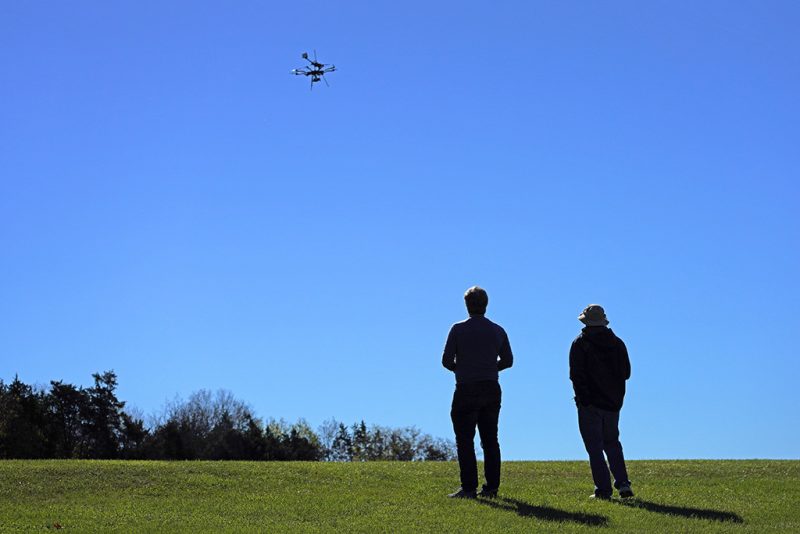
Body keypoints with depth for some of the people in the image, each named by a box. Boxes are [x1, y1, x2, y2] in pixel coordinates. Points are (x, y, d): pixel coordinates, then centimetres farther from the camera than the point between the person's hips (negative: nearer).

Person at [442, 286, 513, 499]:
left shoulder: (459, 329, -7)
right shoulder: (498, 331, 6)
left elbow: (446, 360, -8)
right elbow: (507, 360, 11)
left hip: (466, 390, -4)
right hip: (492, 390, 4)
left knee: (465, 441, 0)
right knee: (490, 440, 10)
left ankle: (469, 488, -4)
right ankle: (491, 487, 10)